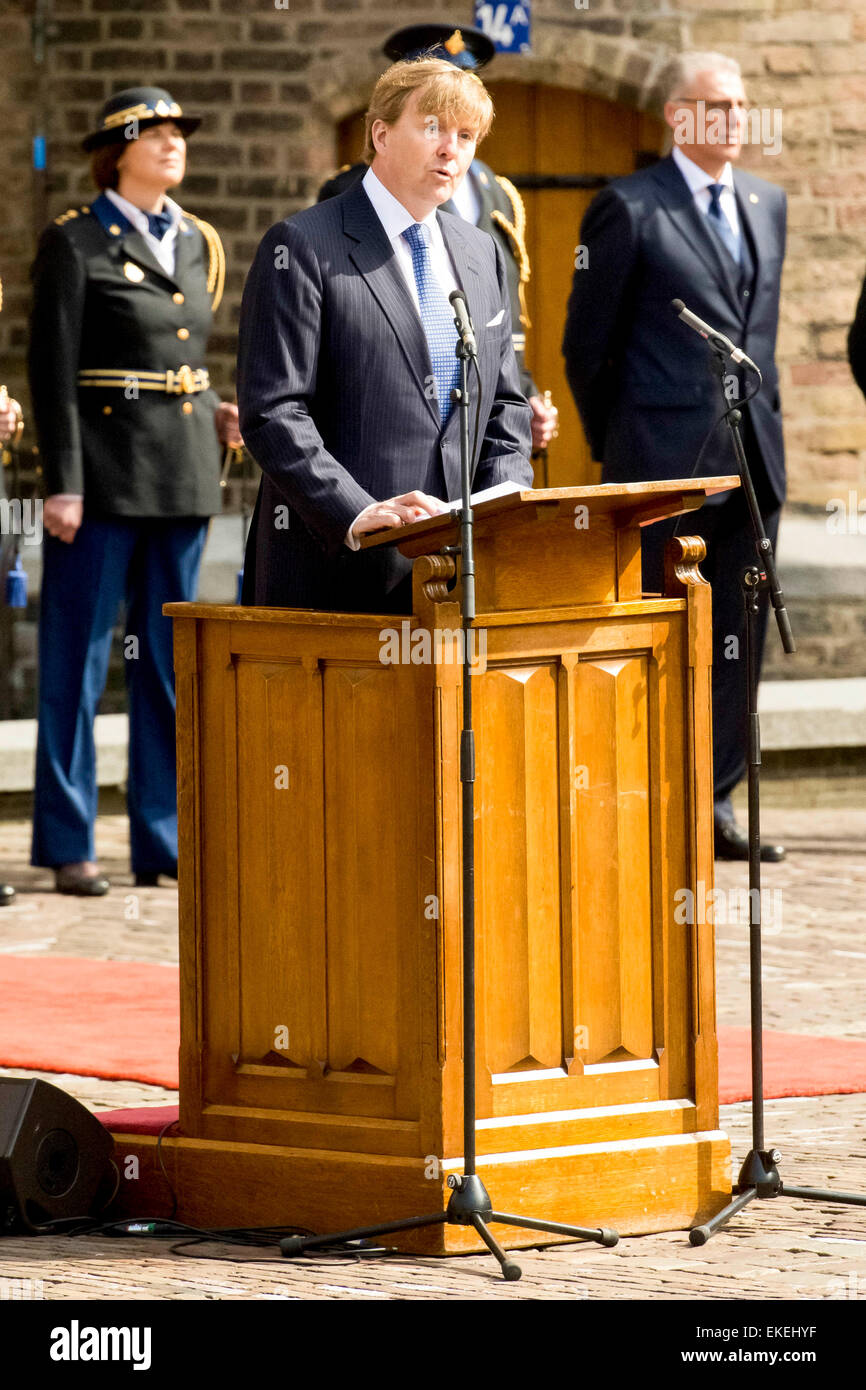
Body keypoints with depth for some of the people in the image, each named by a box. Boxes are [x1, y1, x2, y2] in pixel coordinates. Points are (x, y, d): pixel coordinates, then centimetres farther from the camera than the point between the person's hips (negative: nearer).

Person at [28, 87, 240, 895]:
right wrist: (63, 484, -15)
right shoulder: (75, 242, -4)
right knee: (78, 654, -1)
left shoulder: (197, 244, 14)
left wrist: (216, 411, 3)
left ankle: (163, 836, 14)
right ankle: (67, 843, 4)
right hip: (107, 470, -6)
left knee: (169, 655, 9)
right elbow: (53, 369, -8)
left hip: (184, 474, 6)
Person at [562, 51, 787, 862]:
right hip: (665, 461, -6)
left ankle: (712, 805, 12)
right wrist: (616, 448, 3)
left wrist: (765, 425, 15)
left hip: (750, 460, 6)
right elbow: (586, 342, -1)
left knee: (736, 642, 7)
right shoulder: (629, 209, -5)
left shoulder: (767, 205, 14)